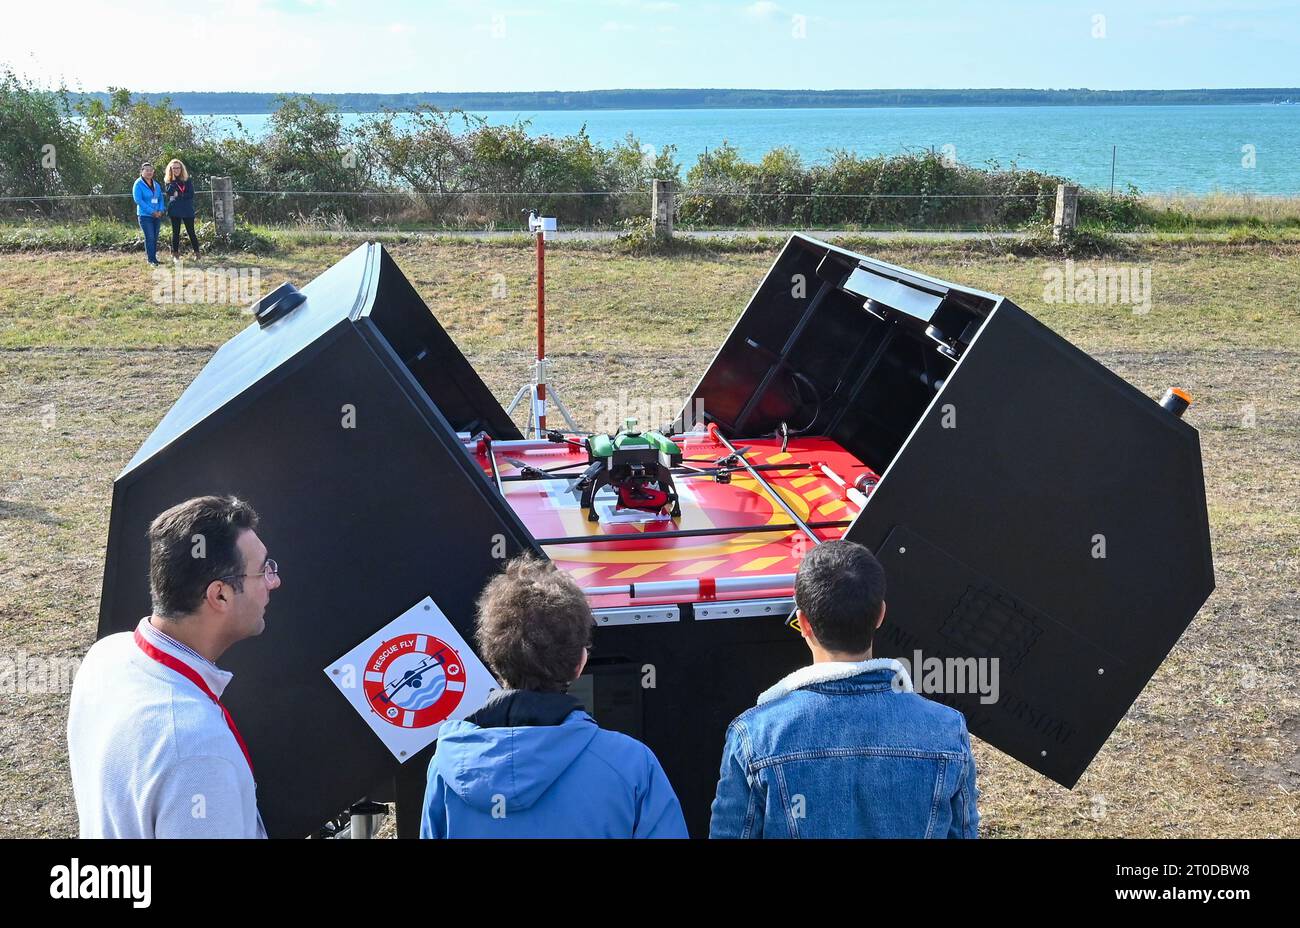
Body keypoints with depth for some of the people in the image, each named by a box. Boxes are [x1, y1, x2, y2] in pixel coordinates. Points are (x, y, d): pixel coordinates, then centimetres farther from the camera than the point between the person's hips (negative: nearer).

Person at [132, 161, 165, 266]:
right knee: (150, 237, -10)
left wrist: (161, 210, -5)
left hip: (157, 215, 6)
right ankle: (151, 260, -6)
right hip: (145, 215, -6)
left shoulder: (156, 185, 12)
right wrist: (152, 211, -17)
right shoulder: (138, 184, -6)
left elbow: (161, 198, 15)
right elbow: (138, 200, -14)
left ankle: (154, 257, 15)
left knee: (155, 237, 7)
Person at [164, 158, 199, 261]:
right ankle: (175, 254, 10)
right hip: (175, 210, 1)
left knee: (191, 231, 1)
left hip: (187, 210, -1)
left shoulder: (187, 180, 3)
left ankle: (196, 253, 6)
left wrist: (179, 195, -12)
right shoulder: (168, 181, 4)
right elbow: (168, 192, -13)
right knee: (175, 232, 6)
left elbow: (191, 194, -4)